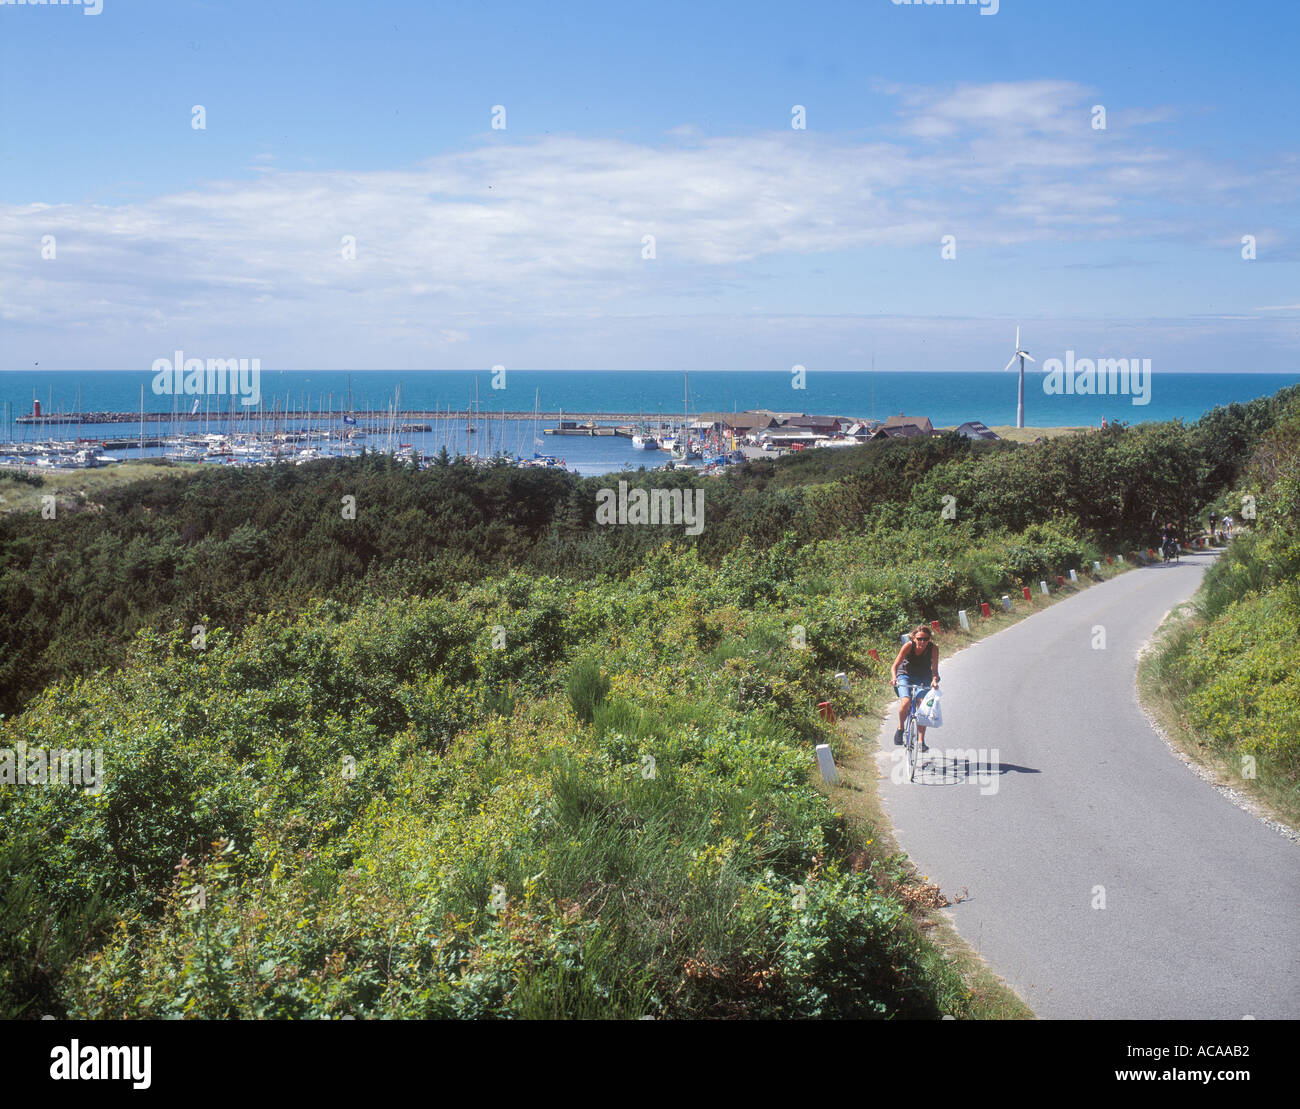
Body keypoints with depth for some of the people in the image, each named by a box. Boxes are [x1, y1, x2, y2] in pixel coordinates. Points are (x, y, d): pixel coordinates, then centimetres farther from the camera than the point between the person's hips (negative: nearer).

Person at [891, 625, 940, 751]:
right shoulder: (908, 646, -24)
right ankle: (900, 729, -1)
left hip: (923, 679, 1)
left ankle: (921, 741, -5)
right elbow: (895, 666, -22)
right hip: (905, 676, -1)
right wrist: (894, 678, -41)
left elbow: (934, 669, -20)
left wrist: (934, 679, -42)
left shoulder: (933, 648, -20)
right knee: (906, 701, -26)